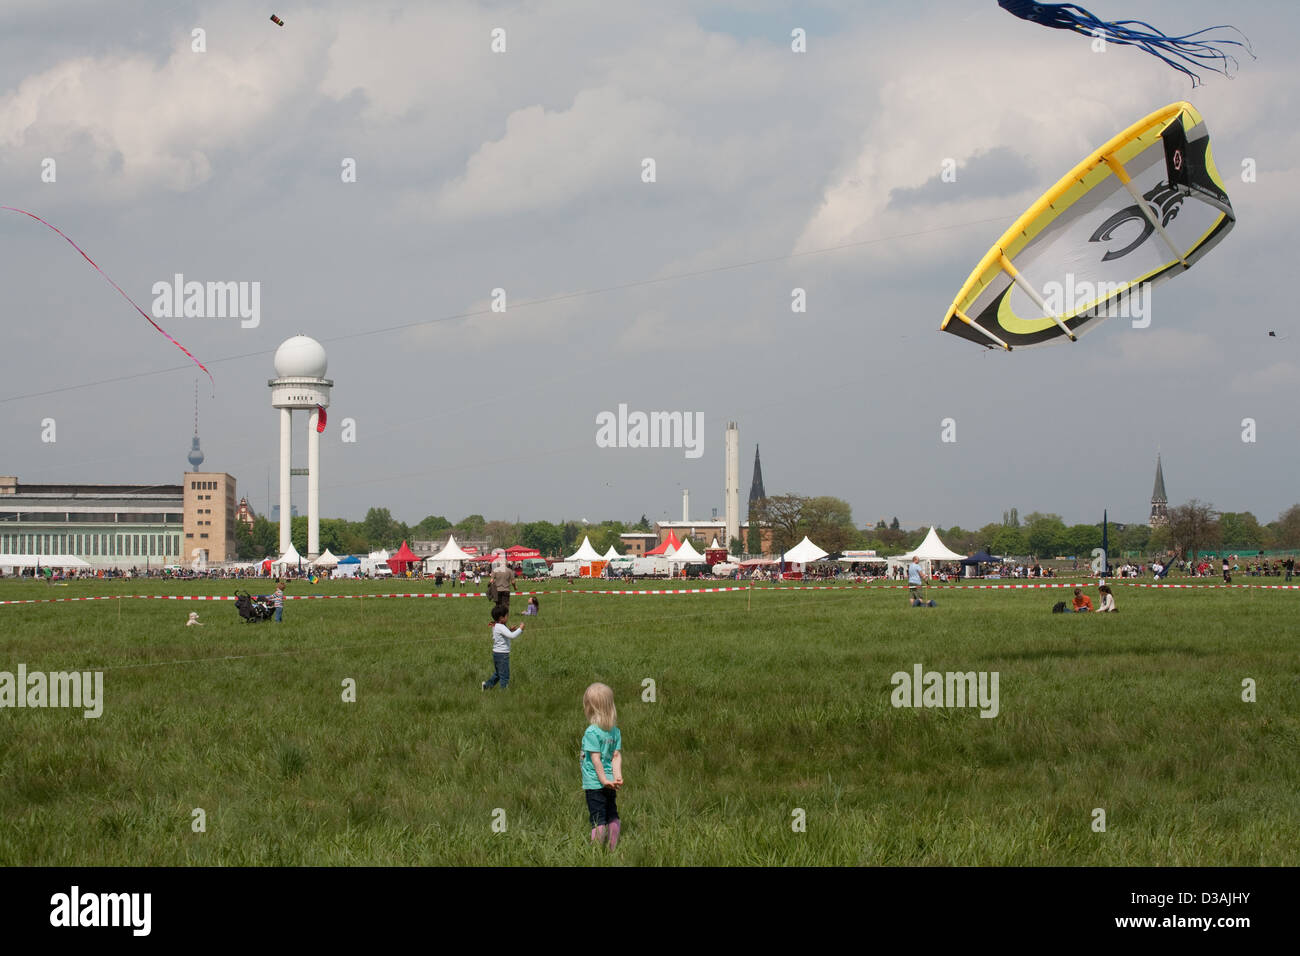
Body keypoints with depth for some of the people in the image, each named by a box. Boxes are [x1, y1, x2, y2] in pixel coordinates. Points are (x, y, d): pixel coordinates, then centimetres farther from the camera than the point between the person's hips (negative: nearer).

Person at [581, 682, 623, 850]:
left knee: (598, 820, -4)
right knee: (612, 817, 16)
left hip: (594, 784, -7)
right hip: (610, 784, 7)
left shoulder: (592, 732, -16)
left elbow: (596, 758, -18)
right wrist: (618, 776, -7)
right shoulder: (615, 731, 4)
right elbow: (617, 756, -1)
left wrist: (604, 780, -18)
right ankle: (614, 849, 23)